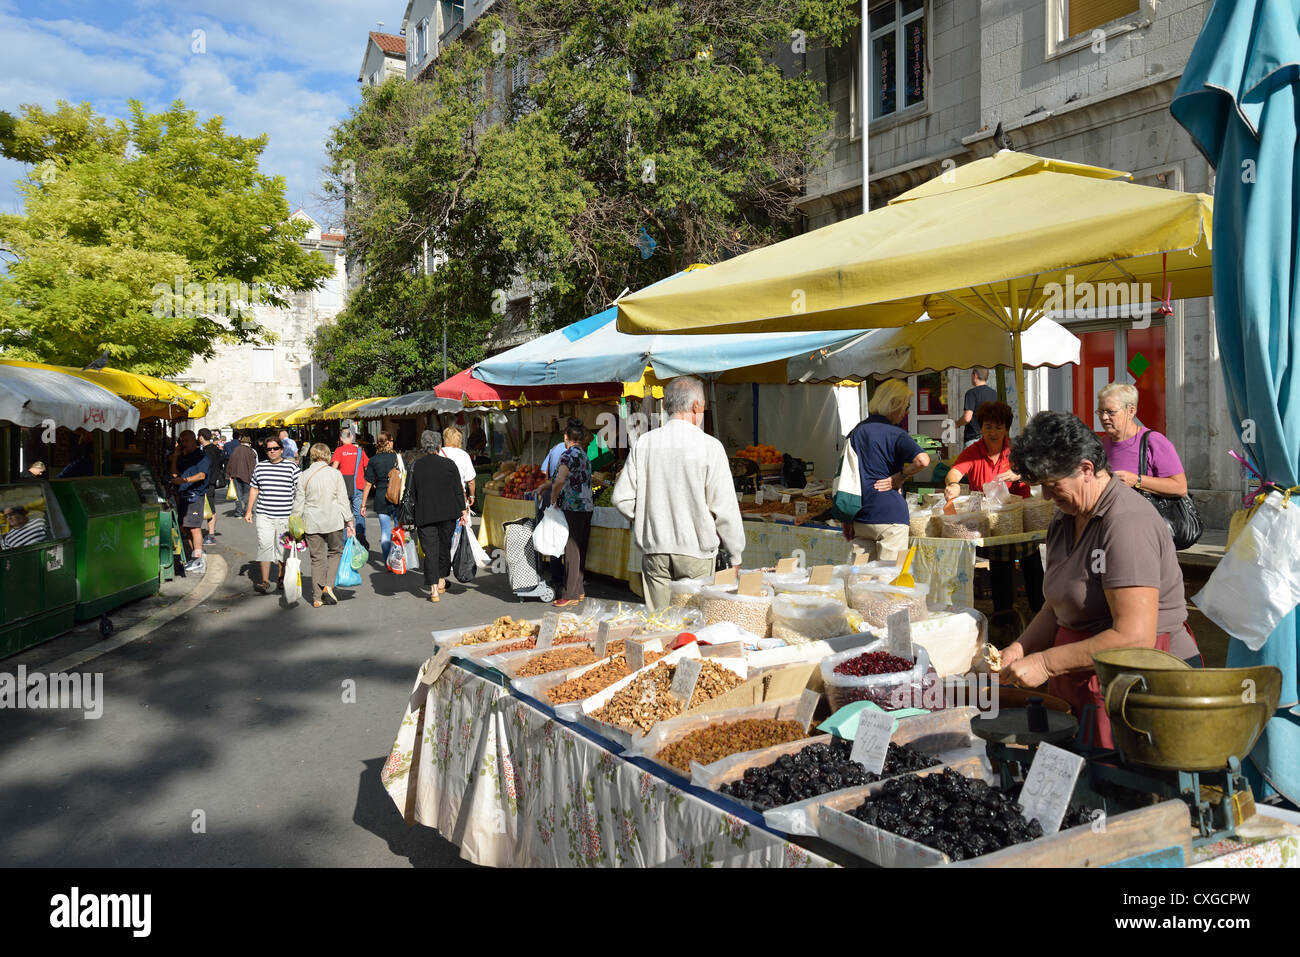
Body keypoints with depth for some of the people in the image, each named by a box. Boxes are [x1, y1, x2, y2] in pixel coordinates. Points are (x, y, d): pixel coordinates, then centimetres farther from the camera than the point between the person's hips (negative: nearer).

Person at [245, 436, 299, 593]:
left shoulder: (292, 467, 2)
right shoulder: (259, 467, 10)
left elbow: (298, 491, 5)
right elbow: (254, 489, 18)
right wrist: (249, 510, 15)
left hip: (285, 516, -1)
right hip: (264, 515, 1)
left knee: (283, 548, 8)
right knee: (264, 546, -8)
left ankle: (281, 578, 28)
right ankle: (265, 582, -4)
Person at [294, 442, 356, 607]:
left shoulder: (304, 476, -1)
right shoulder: (335, 474, -3)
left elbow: (298, 503, 1)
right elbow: (343, 500, -3)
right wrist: (349, 521, 3)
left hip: (312, 523, 1)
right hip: (333, 521, -1)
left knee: (317, 558, 8)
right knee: (335, 552, 17)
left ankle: (317, 598, 9)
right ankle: (328, 586, -2)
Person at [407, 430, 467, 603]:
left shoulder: (415, 466, -2)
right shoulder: (449, 464, -4)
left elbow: (410, 492, 2)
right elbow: (458, 490, -1)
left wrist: (414, 513, 11)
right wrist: (463, 510, 6)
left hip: (425, 515, 0)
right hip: (448, 513, 1)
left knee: (430, 550, 0)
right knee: (445, 546, 17)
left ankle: (433, 589, -8)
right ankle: (441, 580, 29)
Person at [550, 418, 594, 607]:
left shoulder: (569, 454, -11)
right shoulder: (584, 455, 16)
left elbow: (560, 480, -25)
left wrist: (553, 499, -10)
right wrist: (546, 486, 30)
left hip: (572, 508, -8)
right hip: (586, 507, 8)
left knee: (571, 551, -5)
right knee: (580, 551, 13)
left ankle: (571, 595, -2)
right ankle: (579, 590, 19)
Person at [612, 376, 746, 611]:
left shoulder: (643, 444, 1)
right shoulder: (709, 446, -8)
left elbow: (621, 498, 1)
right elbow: (724, 508, -7)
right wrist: (735, 556, 3)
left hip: (654, 551, 3)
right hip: (696, 551, -3)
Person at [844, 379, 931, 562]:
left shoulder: (855, 432, 11)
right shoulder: (894, 434, -9)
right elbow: (922, 460, -27)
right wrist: (900, 477, -9)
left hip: (859, 518, 6)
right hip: (890, 515, -6)